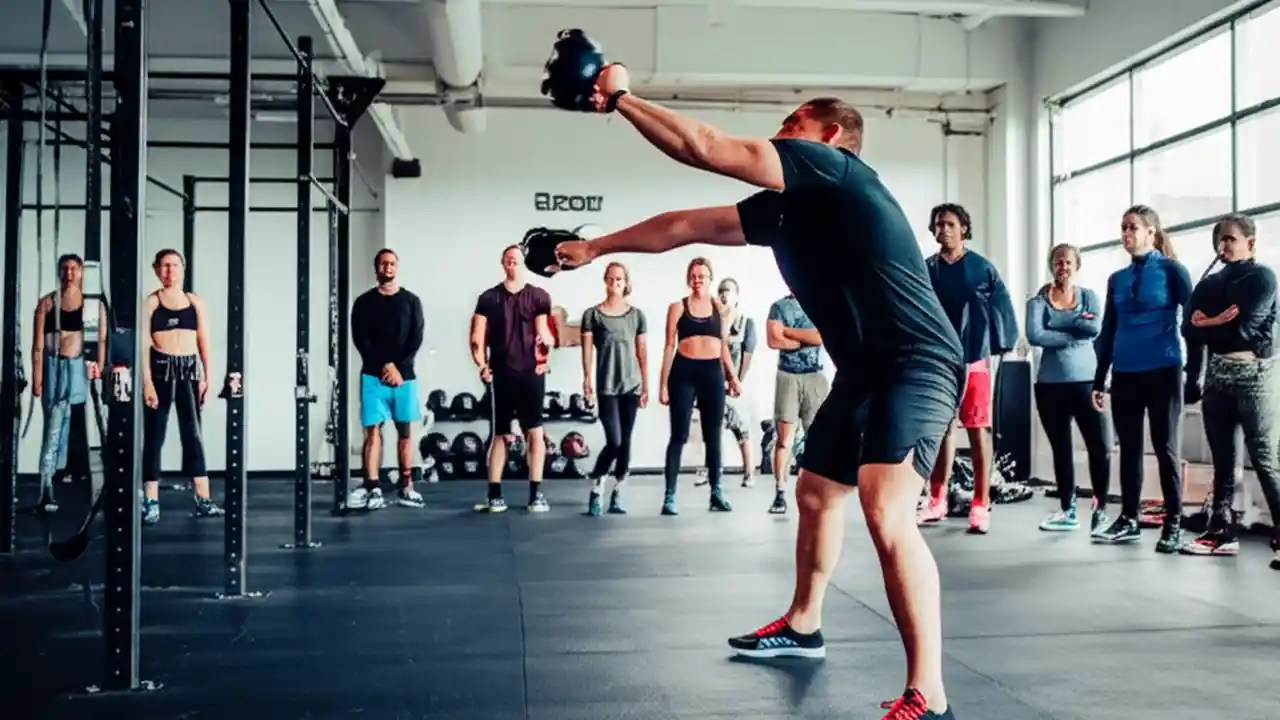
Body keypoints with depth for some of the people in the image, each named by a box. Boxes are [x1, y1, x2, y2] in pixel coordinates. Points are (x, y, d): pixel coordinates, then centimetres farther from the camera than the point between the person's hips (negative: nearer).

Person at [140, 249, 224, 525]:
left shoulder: (195, 302, 9)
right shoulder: (150, 302, 2)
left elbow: (204, 341, 8)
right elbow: (143, 344, -4)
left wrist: (207, 378, 0)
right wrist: (147, 382, -12)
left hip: (189, 370, 2)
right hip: (160, 370, -2)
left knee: (192, 434, 4)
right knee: (154, 436, 2)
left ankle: (203, 500, 5)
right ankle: (151, 502, 6)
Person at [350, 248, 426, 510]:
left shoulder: (411, 301, 9)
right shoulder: (364, 302, 7)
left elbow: (416, 338, 1)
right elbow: (360, 339, -3)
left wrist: (399, 368, -10)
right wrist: (385, 366, -13)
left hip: (405, 375, 1)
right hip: (373, 375, -1)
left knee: (405, 431, 3)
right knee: (373, 430, -6)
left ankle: (406, 488, 8)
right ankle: (373, 489, -8)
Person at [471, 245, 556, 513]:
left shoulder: (539, 297, 6)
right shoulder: (489, 298, 6)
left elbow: (544, 332, 3)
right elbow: (477, 336, 1)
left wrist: (547, 339, -18)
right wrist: (482, 365, -9)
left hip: (531, 373, 0)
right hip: (501, 375, 0)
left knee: (535, 432, -1)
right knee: (499, 434, 5)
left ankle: (536, 494, 3)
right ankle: (495, 496, 7)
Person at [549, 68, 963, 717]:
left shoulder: (837, 170, -11)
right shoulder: (785, 208, 14)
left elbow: (702, 147, -15)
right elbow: (685, 227, 21)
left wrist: (621, 96, -5)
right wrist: (595, 248, 27)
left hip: (916, 365, -11)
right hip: (864, 370, 11)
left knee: (886, 513, -25)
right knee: (815, 492, 23)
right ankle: (803, 627, 46)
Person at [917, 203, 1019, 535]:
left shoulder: (982, 268, 0)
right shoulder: (927, 270, 6)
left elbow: (1001, 309, 0)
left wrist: (996, 349, -5)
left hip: (973, 359, -3)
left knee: (978, 430, 0)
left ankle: (981, 506, 3)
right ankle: (937, 500, 19)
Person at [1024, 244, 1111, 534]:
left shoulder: (1089, 296, 7)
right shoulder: (1039, 300, 3)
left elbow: (1096, 327, -12)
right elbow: (1033, 335, -14)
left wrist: (1058, 321, -9)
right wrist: (1075, 333, -12)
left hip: (1086, 381, 0)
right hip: (1050, 384, 0)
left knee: (1100, 447, -6)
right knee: (1061, 450, 8)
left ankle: (1101, 509, 7)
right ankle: (1067, 511, 17)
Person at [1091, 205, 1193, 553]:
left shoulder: (1171, 270, -1)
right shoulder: (1117, 279, 12)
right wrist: (1099, 381, 13)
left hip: (1163, 372, -4)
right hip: (1124, 375, 4)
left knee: (1166, 448, 1)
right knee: (1129, 448, 8)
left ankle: (1173, 523, 7)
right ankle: (1128, 519, 15)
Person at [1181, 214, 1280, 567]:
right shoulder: (1209, 283, 15)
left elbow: (1244, 328, -13)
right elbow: (1189, 329, 4)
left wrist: (1207, 325, -1)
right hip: (1216, 374, 6)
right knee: (1222, 458, 7)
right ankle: (1222, 532, 11)